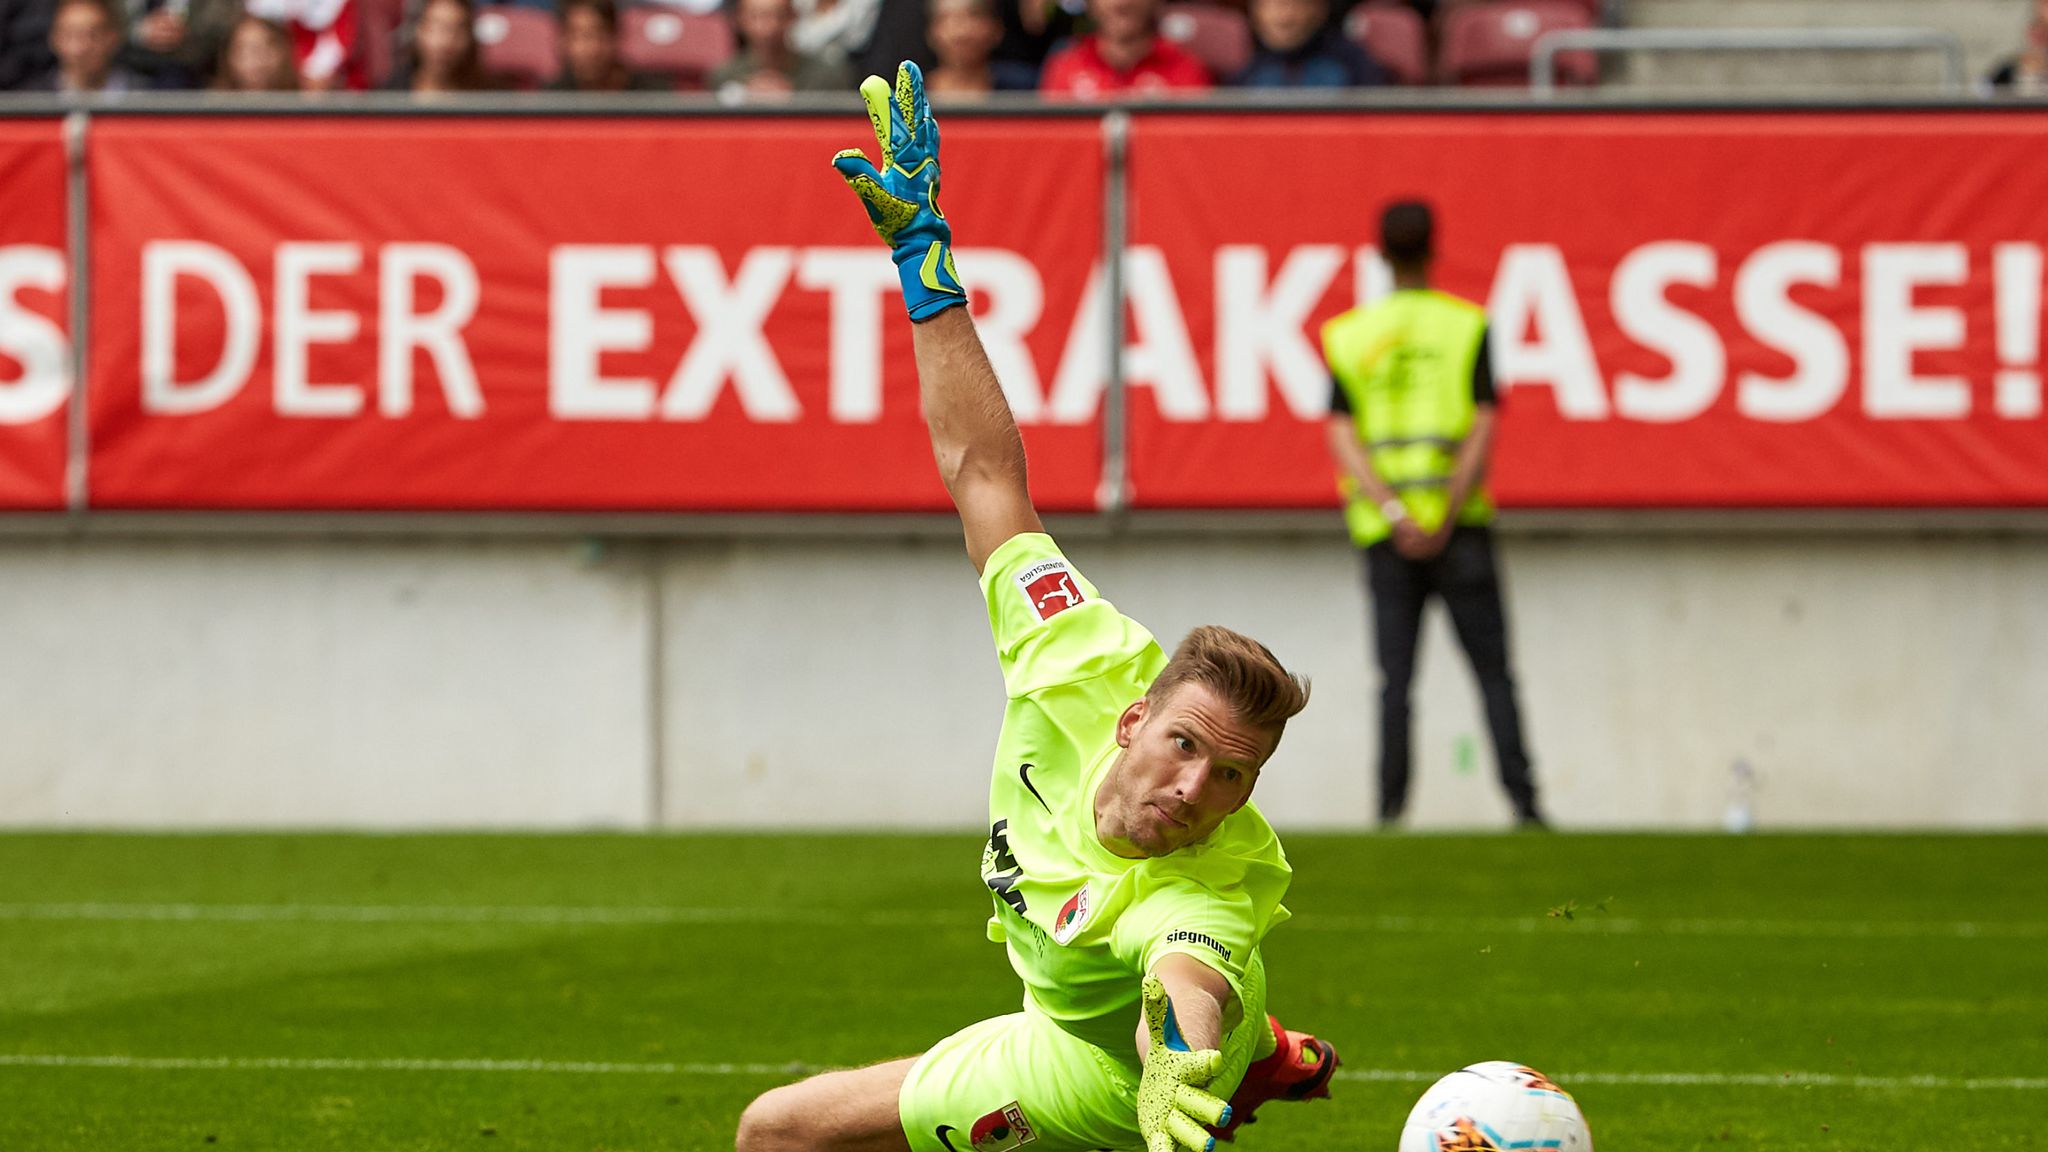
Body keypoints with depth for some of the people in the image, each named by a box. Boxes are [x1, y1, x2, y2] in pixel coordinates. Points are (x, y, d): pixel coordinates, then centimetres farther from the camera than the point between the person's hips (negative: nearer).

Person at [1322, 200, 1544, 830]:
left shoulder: (1348, 334, 5)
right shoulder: (1467, 324, 0)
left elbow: (1341, 437, -4)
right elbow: (1483, 428, -9)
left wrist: (1396, 518, -10)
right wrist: (1445, 522, -10)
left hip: (1386, 534, 2)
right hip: (1460, 528, -1)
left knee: (1394, 679, 3)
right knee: (1493, 674, 2)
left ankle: (1390, 805, -5)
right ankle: (1523, 802, -5)